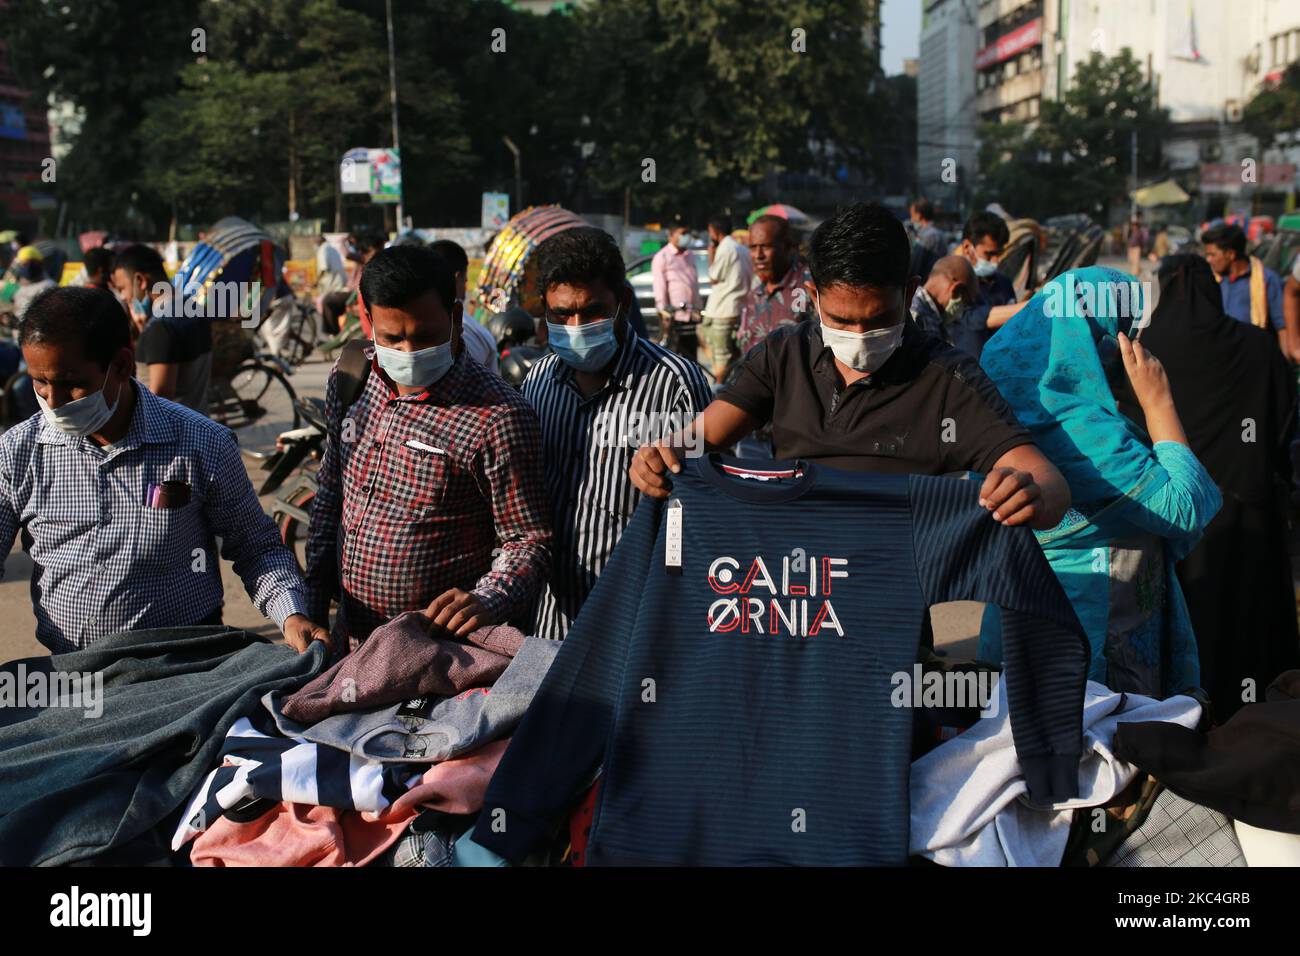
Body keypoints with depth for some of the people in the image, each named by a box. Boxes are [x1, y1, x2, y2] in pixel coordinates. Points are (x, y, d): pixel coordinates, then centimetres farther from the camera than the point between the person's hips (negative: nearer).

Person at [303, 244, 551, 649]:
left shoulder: (498, 418, -15)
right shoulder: (348, 381, 5)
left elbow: (527, 541, -9)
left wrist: (485, 603, -28)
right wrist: (312, 605, 14)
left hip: (443, 643, -5)